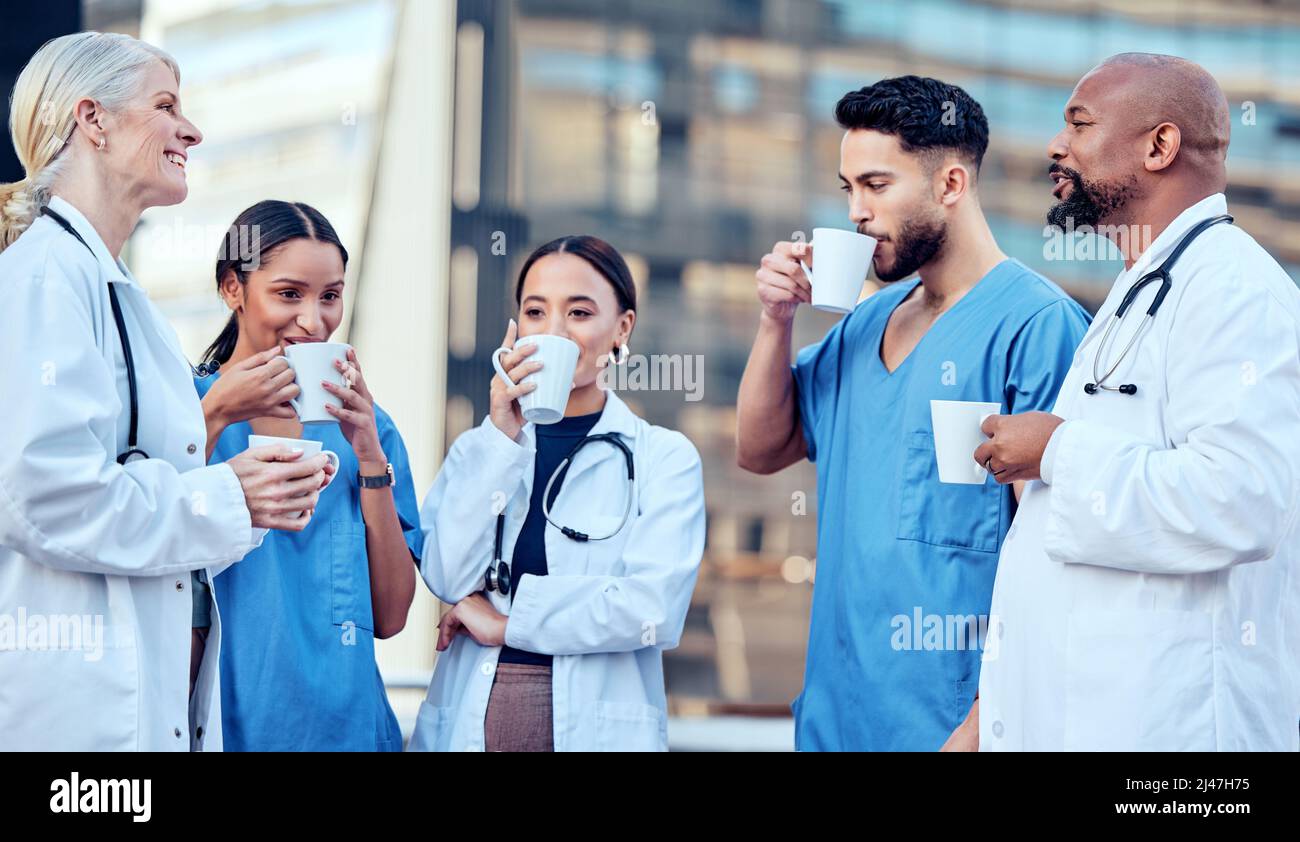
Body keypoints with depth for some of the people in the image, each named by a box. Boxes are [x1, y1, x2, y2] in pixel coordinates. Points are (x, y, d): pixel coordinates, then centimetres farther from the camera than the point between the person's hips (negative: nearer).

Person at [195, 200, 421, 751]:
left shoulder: (364, 425, 7)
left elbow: (389, 617, -1)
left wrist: (368, 453, -8)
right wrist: (212, 420, -16)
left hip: (341, 722, 3)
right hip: (219, 723, -3)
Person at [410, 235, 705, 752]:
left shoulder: (666, 458, 0)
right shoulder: (477, 450, 9)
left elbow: (654, 607, -14)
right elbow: (448, 578, -7)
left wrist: (505, 622, -9)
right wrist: (503, 435, -11)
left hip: (594, 728, -2)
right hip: (468, 724, 2)